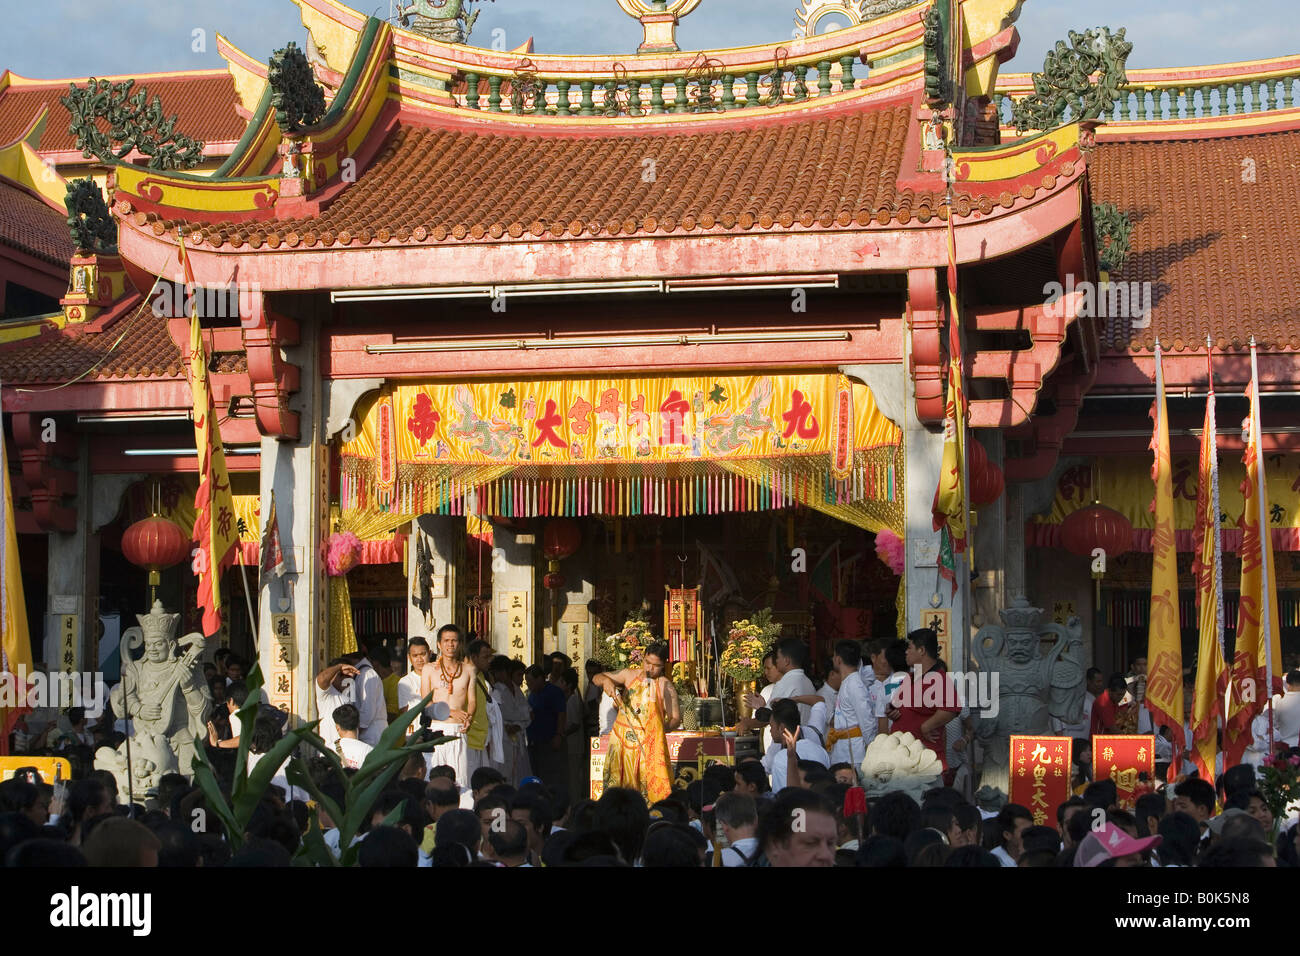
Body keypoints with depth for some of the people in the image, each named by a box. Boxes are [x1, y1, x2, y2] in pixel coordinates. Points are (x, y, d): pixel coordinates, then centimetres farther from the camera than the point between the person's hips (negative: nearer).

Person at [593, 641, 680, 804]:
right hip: (621, 740, 3)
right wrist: (606, 681, -9)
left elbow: (676, 718, 0)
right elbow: (596, 678, 15)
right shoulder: (629, 674, 9)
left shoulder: (666, 687, 0)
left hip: (648, 743, -3)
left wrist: (662, 728, -21)